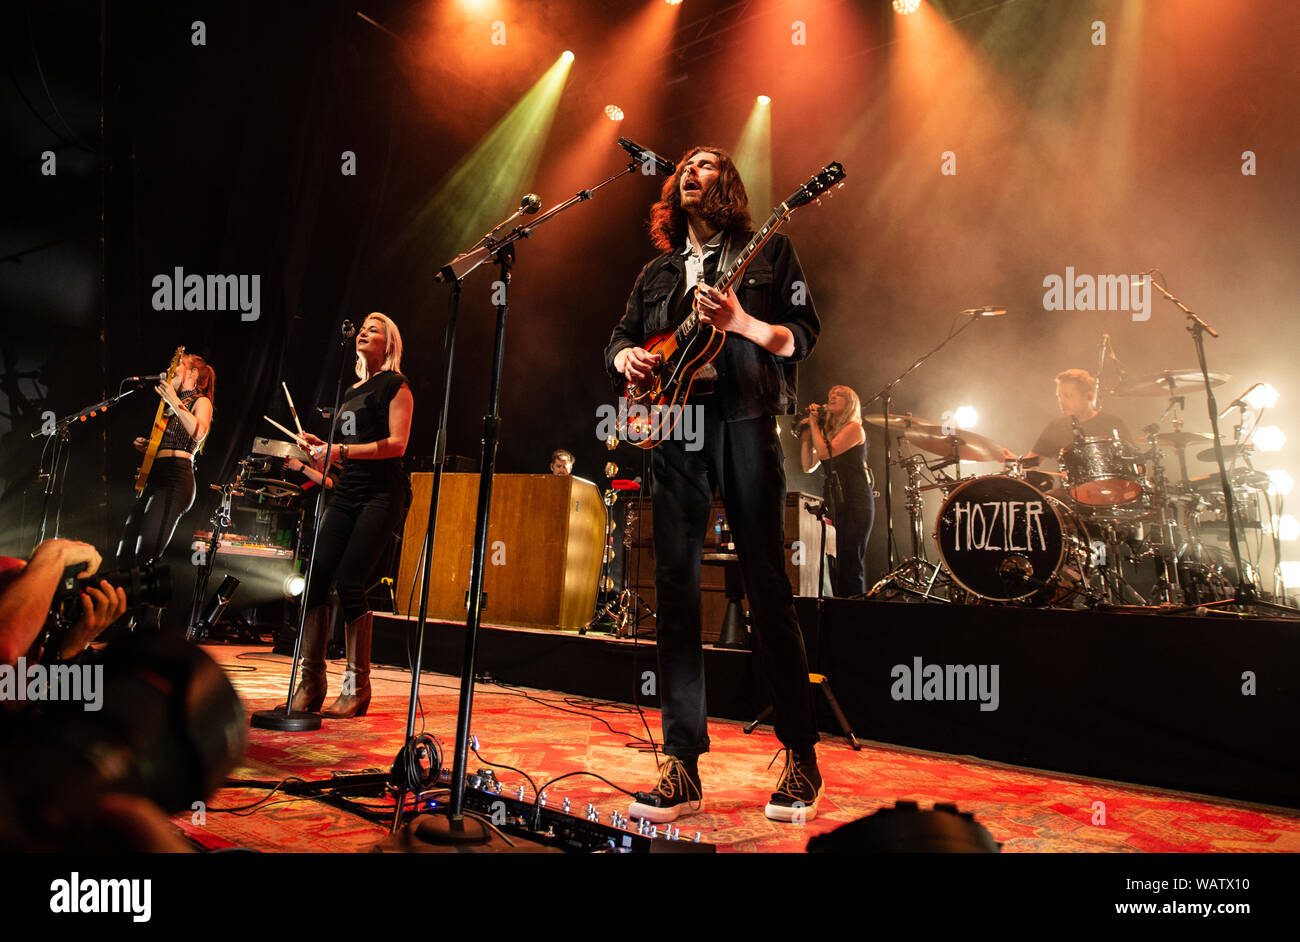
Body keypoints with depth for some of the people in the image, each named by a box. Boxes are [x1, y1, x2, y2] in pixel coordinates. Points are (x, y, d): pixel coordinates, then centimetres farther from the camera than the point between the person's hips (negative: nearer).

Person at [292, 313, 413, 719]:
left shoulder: (395, 384, 0)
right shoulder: (352, 391, 23)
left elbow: (396, 444, -11)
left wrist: (342, 451, -15)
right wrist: (322, 446, 11)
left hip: (382, 493, -7)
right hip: (347, 492, 7)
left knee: (349, 580, -15)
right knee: (315, 578, -4)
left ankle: (357, 688, -5)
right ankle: (310, 685, 4)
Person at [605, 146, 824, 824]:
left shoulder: (767, 250, 12)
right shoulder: (656, 273, 24)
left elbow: (802, 335, 4)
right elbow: (620, 337, 26)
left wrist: (740, 322, -14)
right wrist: (626, 358, 2)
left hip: (744, 420, -4)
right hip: (673, 428, 4)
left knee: (768, 587, -6)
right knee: (675, 593, -1)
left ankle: (801, 760, 8)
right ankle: (682, 769, 6)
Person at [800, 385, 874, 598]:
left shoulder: (854, 428, -2)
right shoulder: (828, 432, 19)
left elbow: (825, 452, -13)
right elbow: (808, 467, 14)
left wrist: (814, 424, -1)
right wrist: (806, 435, 11)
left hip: (856, 501, -7)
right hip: (833, 500, 7)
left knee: (850, 561, -12)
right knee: (834, 561, 3)